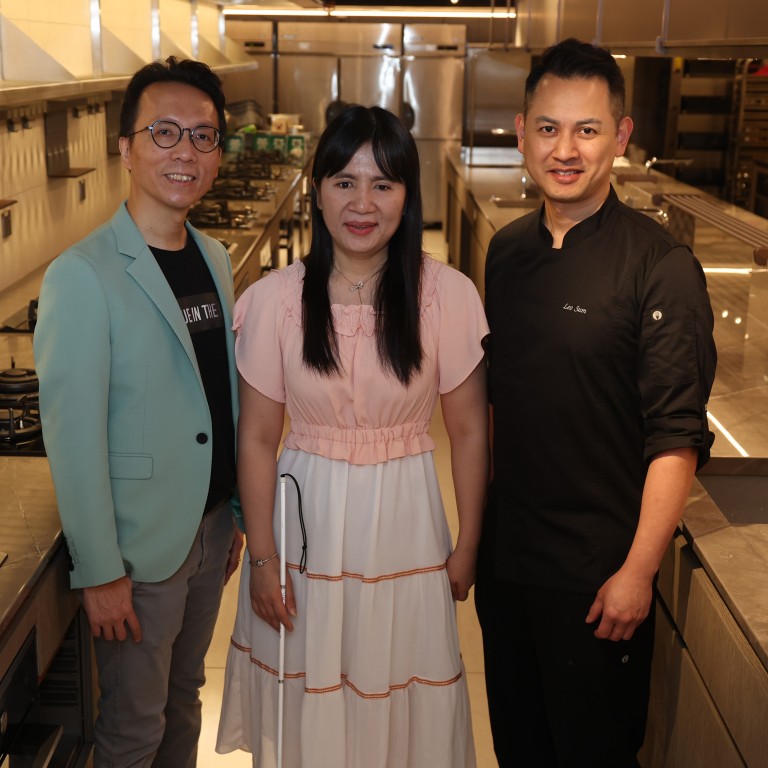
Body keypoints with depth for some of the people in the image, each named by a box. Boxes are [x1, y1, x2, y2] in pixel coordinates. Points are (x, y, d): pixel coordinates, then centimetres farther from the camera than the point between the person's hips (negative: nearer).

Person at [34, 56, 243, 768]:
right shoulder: (82, 274, -18)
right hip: (140, 548, -6)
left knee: (185, 697, 22)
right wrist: (100, 573, -17)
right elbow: (72, 437, -19)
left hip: (211, 530, 6)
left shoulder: (214, 257, 5)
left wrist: (238, 512, 13)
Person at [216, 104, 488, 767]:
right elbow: (257, 439, -3)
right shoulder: (275, 298, -8)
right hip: (305, 523, 1)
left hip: (404, 532, 0)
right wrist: (262, 558, -2)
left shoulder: (449, 295, -10)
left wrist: (468, 545, 2)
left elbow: (469, 430, -2)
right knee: (305, 709, 16)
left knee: (400, 707, 15)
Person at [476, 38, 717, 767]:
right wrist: (474, 527, 12)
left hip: (597, 572, -5)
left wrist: (638, 571, -18)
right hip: (504, 553, 6)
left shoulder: (660, 267, -16)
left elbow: (676, 436, -17)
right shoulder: (508, 250, 3)